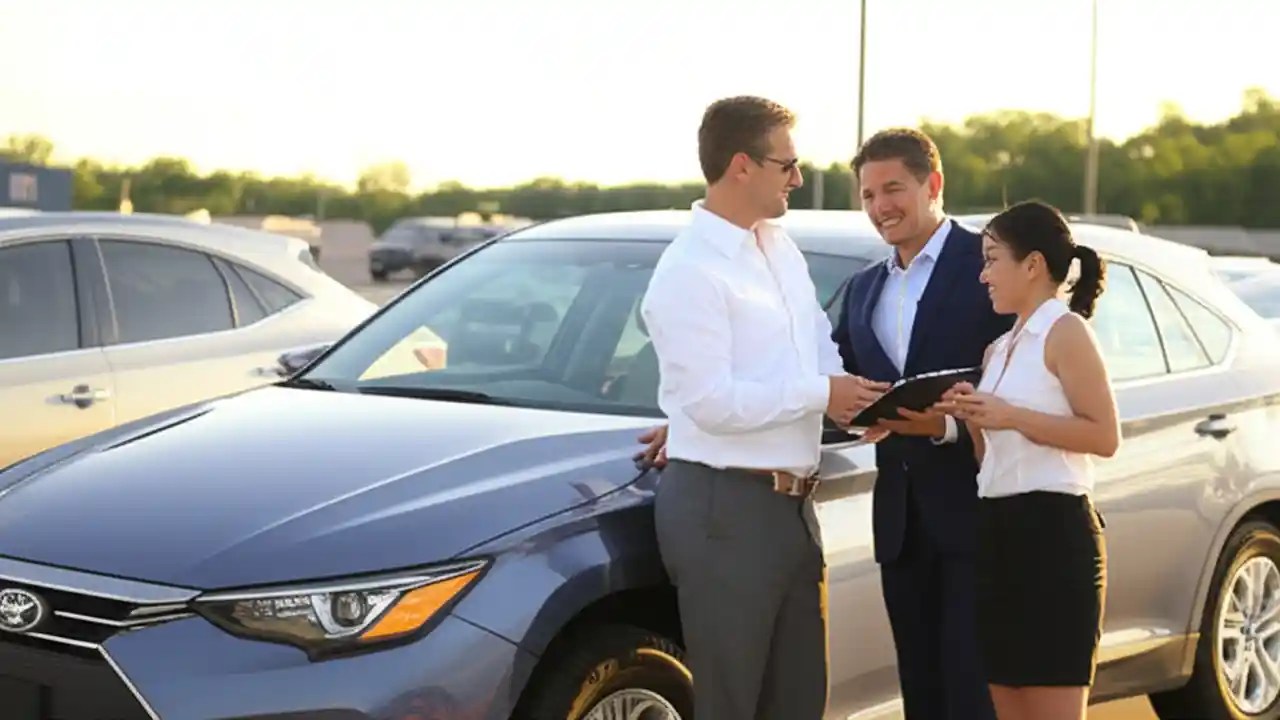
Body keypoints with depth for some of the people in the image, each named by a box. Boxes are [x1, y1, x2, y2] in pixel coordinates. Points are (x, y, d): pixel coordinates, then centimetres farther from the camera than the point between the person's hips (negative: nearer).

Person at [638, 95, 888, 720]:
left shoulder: (779, 246, 11)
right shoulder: (690, 270, -17)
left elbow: (820, 341, 18)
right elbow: (712, 403, -22)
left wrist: (855, 392, -3)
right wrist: (821, 394, -15)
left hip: (790, 504, 9)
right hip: (723, 509, -9)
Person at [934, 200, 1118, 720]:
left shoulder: (1066, 331, -6)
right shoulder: (999, 349, 18)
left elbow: (1105, 437, -16)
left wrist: (1011, 416, -19)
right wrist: (970, 419, 0)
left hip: (1052, 529, -8)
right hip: (998, 530, 8)